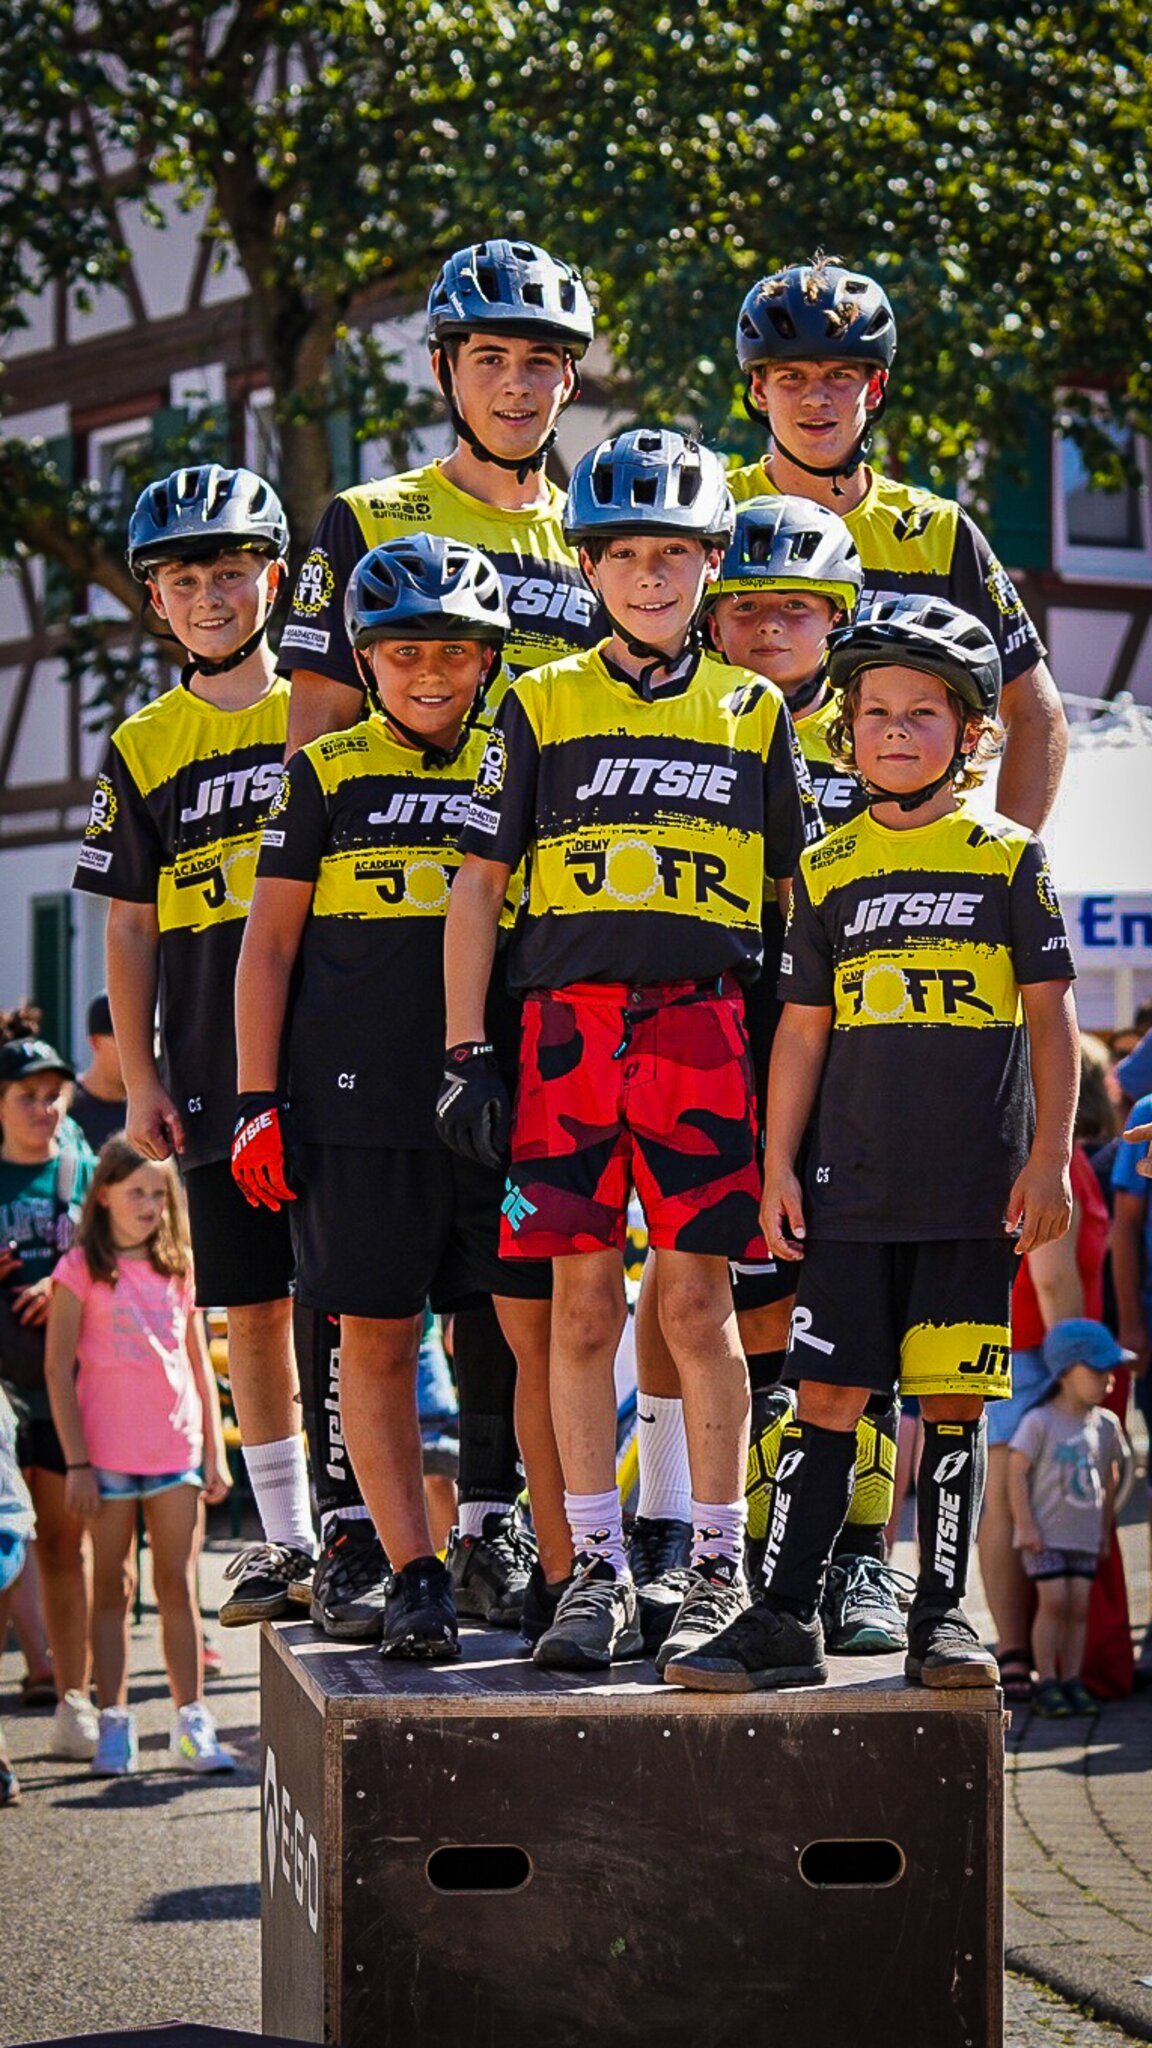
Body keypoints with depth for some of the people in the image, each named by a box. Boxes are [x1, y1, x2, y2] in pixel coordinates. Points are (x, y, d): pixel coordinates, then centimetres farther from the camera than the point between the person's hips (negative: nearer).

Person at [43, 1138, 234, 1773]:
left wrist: (214, 1448, 9)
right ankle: (113, 1725, 6)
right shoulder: (81, 1269, -3)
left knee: (179, 1585, 3)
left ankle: (190, 1724, 5)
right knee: (112, 1587, 3)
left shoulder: (178, 1266, 10)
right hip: (108, 1451, -3)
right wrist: (76, 1462, -9)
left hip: (177, 1448, 3)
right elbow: (58, 1370, -4)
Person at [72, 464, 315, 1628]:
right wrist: (141, 1084, 2)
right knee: (254, 1307, 4)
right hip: (218, 1078, 2)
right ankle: (285, 1539, 12)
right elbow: (129, 933, 9)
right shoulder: (143, 752, 9)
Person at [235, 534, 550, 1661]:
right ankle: (415, 1577, 7)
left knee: (544, 1332, -3)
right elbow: (269, 943, 6)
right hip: (358, 1103, -1)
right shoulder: (327, 774, 6)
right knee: (376, 1340, 0)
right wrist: (258, 1100, -1)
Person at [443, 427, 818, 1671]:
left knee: (696, 1302, -1)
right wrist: (466, 1055, 1)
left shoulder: (756, 713, 11)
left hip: (706, 1032, 0)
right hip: (567, 1028, 0)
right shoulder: (539, 706, 9)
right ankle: (599, 1573, 9)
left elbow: (802, 891, 13)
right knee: (583, 1305, 1)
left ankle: (719, 1569, 9)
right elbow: (477, 881, 8)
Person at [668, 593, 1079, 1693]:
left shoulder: (1010, 859, 4)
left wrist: (1048, 1159, -4)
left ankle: (941, 1614, 11)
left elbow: (1050, 1020, 3)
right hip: (851, 1186, 1)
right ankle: (784, 1619, 2)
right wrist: (778, 1169, 6)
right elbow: (802, 1031, 11)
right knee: (826, 1398, -1)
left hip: (975, 1188, -1)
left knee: (953, 1401, 2)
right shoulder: (826, 872, 9)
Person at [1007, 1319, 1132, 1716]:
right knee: (1053, 1601, -10)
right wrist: (1025, 1524, -14)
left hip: (1084, 1536, 5)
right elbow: (1016, 1471, -11)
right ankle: (1047, 1684, -4)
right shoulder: (1040, 1422, -11)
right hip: (1045, 1535, -5)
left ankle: (1072, 1682, 6)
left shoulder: (1105, 1425, 6)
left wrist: (1105, 1527, 17)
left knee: (1079, 1605, 2)